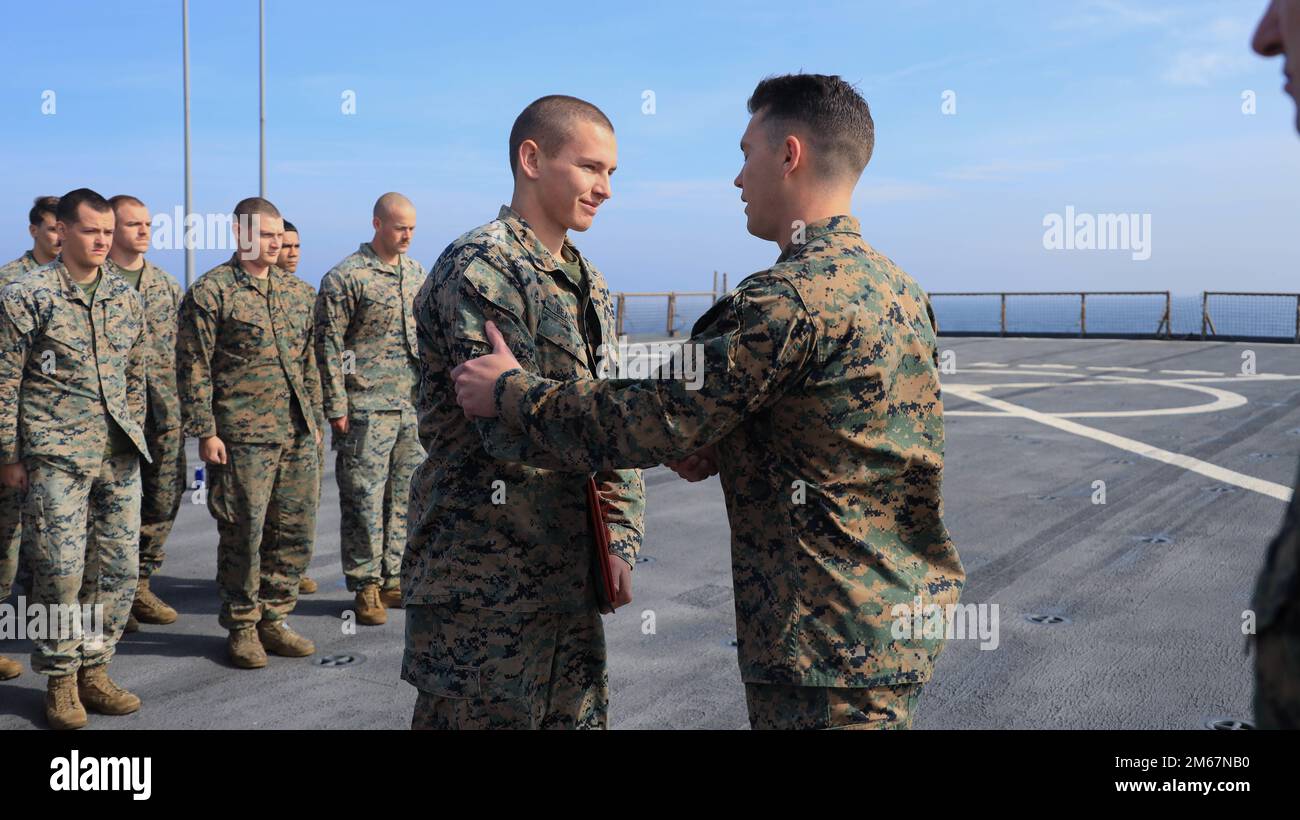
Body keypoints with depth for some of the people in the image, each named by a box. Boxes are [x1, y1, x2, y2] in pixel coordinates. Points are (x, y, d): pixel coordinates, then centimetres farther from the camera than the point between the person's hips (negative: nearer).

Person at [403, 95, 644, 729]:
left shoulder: (590, 284, 15)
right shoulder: (480, 269, -12)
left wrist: (619, 543, 4)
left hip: (572, 581, 8)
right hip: (486, 584, -8)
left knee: (582, 716, 15)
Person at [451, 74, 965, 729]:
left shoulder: (791, 297, -21)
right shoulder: (900, 289, 8)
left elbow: (645, 421, -18)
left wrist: (510, 391, -4)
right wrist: (721, 448, 7)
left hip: (828, 646, -9)